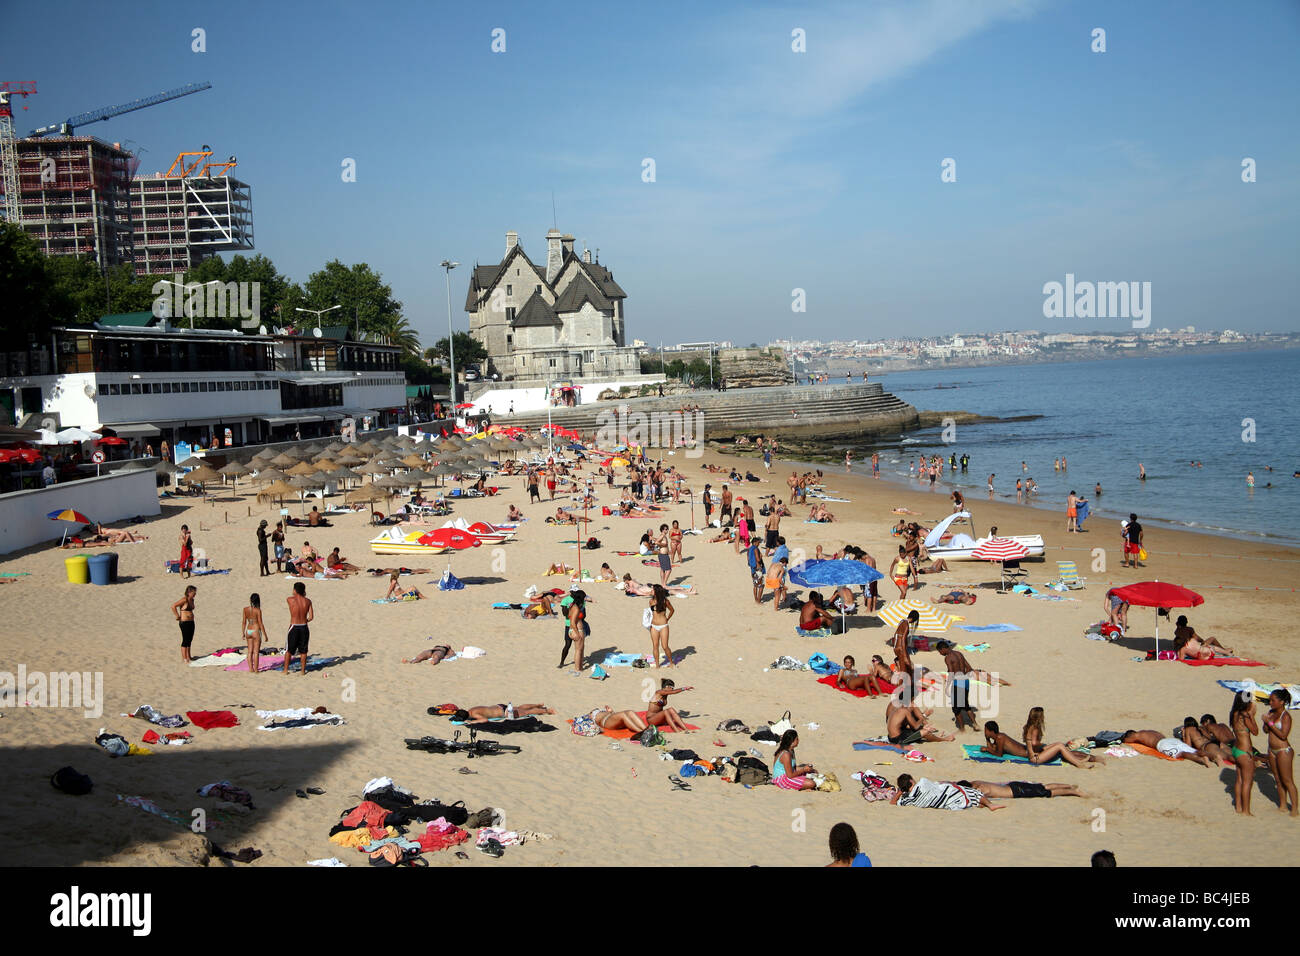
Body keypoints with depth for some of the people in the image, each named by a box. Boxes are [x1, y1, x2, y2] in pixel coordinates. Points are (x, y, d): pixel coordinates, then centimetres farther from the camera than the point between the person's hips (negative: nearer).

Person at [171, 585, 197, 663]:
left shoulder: (192, 600, 11)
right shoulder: (184, 600, -16)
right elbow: (173, 606, -24)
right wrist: (177, 616, -17)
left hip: (191, 622, 9)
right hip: (184, 622, -9)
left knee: (190, 640, 14)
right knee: (185, 640, -5)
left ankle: (188, 656, 23)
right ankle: (184, 658, -1)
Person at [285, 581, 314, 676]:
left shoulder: (290, 599, -10)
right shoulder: (307, 601, -2)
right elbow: (311, 617, -3)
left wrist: (301, 595, 24)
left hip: (294, 628, -2)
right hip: (304, 628, 2)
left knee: (288, 650, 12)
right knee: (303, 651, 11)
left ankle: (286, 670, 17)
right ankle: (303, 670, 15)